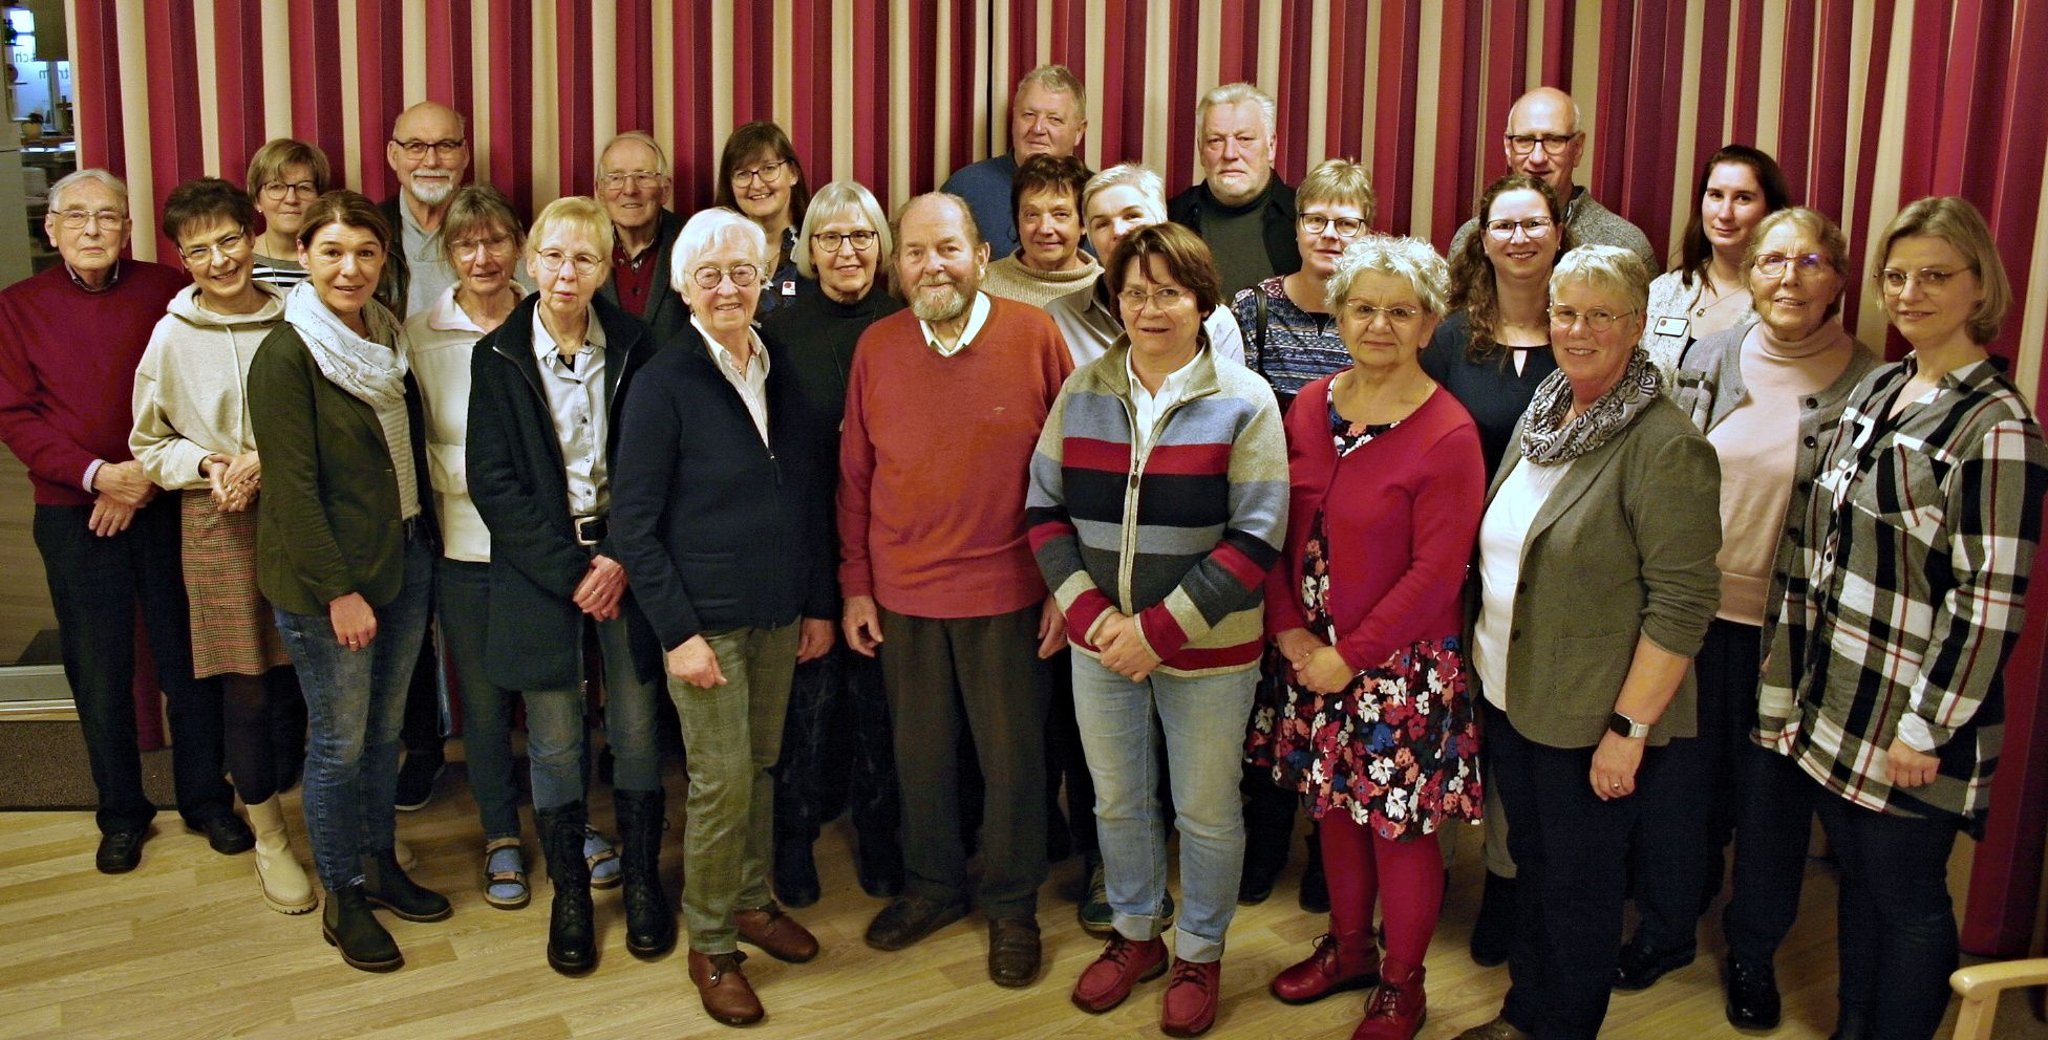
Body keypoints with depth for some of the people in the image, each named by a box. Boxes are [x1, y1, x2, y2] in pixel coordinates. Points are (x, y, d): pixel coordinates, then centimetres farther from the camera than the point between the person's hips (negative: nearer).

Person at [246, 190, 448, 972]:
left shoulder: (388, 339, 7)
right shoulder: (286, 354, -14)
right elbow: (293, 484, -16)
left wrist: (424, 544, 9)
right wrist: (340, 590, -17)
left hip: (406, 557, 6)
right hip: (326, 578, -6)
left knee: (384, 728, 17)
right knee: (340, 741, 6)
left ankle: (380, 865, 33)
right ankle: (342, 899, 22)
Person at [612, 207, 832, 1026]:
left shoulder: (783, 374, 5)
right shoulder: (665, 384, -10)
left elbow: (813, 497, 12)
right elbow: (635, 521, -10)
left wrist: (818, 603, 9)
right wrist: (678, 631, -14)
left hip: (779, 614, 5)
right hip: (705, 618, -5)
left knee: (761, 766, 15)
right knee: (721, 783, 0)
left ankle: (752, 902, 35)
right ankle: (710, 945, 18)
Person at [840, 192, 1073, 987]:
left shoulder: (1035, 335, -8)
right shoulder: (875, 347, 0)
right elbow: (855, 476, 5)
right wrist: (855, 587, 5)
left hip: (1007, 594, -2)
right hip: (902, 595, 2)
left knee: (1012, 755, 10)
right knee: (920, 752, 15)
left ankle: (1013, 905, 31)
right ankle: (933, 885, 38)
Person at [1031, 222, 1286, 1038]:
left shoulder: (1243, 402, -10)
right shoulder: (1082, 391, 1)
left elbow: (1256, 537, -14)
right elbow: (1044, 509, 1)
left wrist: (1162, 629, -18)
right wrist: (1088, 611, -13)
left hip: (1206, 648, -3)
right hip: (1100, 641, 3)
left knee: (1206, 812, 11)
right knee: (1117, 800, 18)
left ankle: (1200, 955, 34)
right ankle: (1134, 933, 41)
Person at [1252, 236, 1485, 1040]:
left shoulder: (1447, 435, -16)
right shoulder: (1311, 407, 2)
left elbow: (1437, 571, -17)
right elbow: (1278, 530, 5)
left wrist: (1351, 656, -15)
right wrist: (1289, 629, -6)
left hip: (1401, 667, -5)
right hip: (1312, 656, 5)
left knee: (1400, 826, 7)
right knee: (1333, 805, 19)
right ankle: (1348, 948, 40)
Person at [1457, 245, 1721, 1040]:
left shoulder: (1665, 445, -17)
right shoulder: (1542, 416, 7)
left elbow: (1682, 601, -19)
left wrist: (1629, 728, -19)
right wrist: (1481, 661, 13)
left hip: (1591, 720, -7)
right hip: (1510, 697, 7)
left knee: (1578, 884, 9)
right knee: (1531, 862, 21)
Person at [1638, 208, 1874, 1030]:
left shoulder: (1866, 387, -7)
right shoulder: (1707, 360, 2)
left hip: (1788, 628, -2)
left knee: (1771, 790, 11)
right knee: (1676, 772, 13)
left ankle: (1753, 952, 32)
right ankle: (1666, 926, 34)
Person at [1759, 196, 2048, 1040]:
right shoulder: (1877, 389, 6)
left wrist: (1928, 727, -17)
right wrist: (1797, 670, 12)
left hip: (1909, 723, -7)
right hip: (1837, 695, 7)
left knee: (1906, 899, 9)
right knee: (1857, 878, 20)